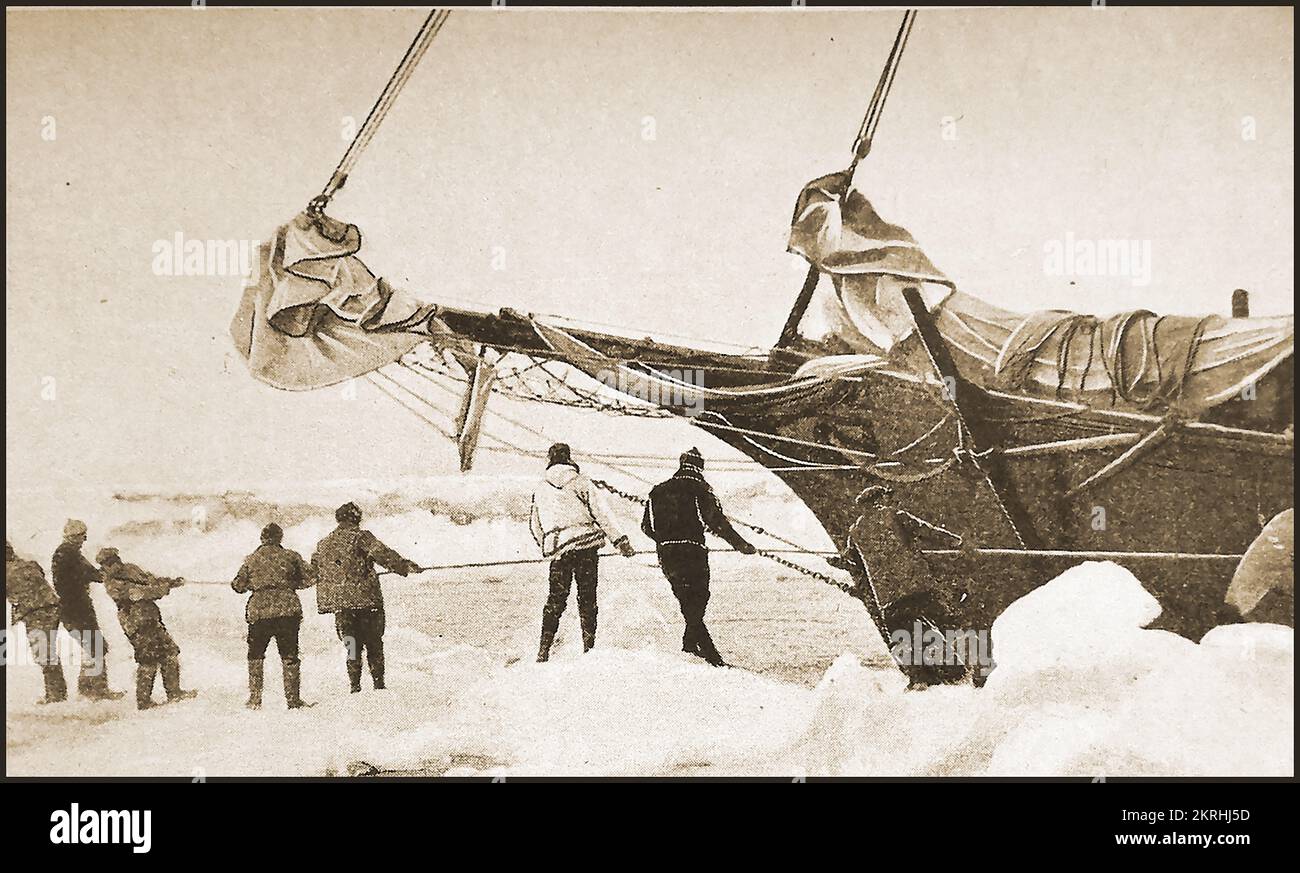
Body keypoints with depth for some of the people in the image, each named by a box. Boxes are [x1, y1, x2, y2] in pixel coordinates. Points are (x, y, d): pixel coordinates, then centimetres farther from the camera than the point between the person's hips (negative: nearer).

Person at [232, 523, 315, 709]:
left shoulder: (251, 560, 6)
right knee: (289, 656, 7)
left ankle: (255, 699, 12)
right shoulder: (291, 556, 3)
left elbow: (238, 586, 9)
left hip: (259, 612, 1)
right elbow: (309, 579, 7)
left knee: (255, 656, 16)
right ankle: (293, 699, 5)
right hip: (288, 611, -1)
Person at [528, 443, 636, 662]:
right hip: (587, 545, -2)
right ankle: (589, 647, 3)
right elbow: (601, 512, -5)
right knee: (587, 598, 5)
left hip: (559, 550, 2)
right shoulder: (579, 482, 0)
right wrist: (620, 540, -4)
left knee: (556, 600, 9)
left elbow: (534, 525, 15)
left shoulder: (540, 490, 10)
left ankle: (544, 650, 2)